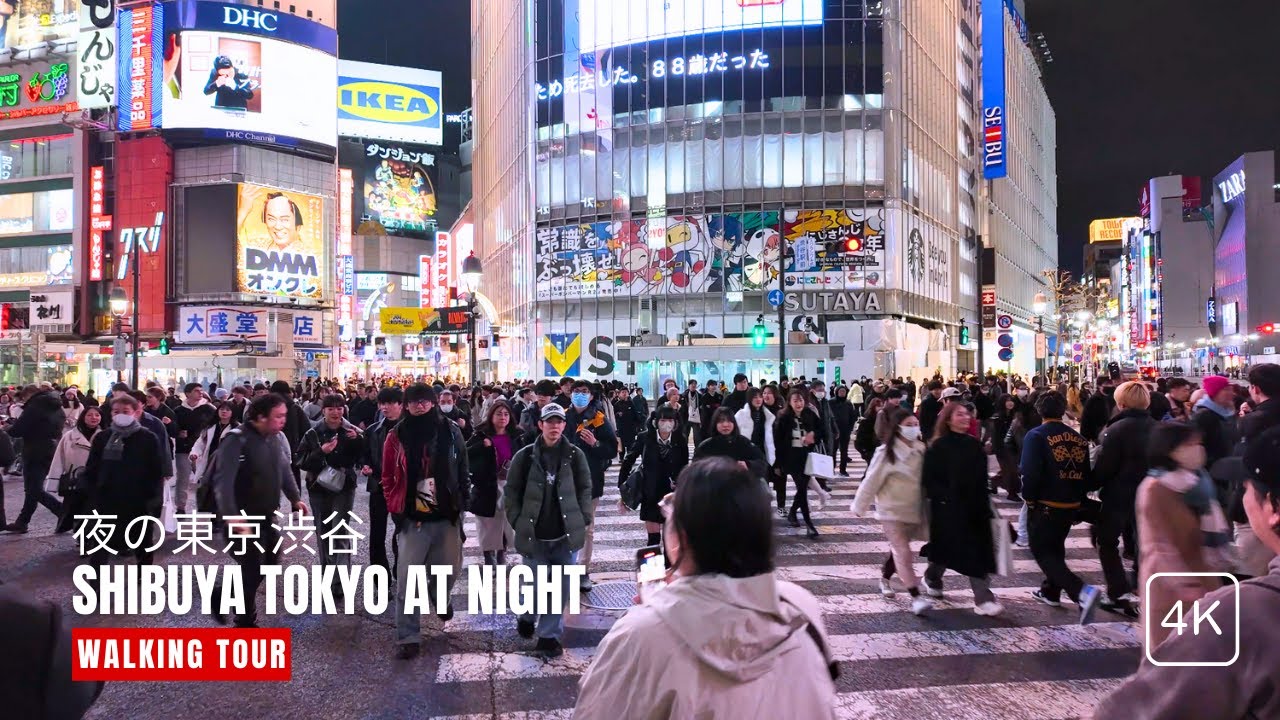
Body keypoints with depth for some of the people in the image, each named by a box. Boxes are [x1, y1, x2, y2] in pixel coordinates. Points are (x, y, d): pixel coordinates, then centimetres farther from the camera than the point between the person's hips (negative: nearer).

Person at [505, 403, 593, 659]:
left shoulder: (575, 455, 1)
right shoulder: (525, 456, -2)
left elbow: (585, 489, 6)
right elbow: (511, 491, 3)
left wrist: (583, 520, -1)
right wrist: (519, 522, -3)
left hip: (567, 534, 1)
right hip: (535, 535, -1)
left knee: (560, 587, 4)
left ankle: (549, 635, 21)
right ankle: (527, 617, 38)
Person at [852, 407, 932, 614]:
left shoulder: (921, 450, 0)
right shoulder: (886, 453, -16)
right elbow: (871, 481, -10)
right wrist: (859, 506, -4)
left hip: (914, 510, 6)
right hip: (892, 510, -6)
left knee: (898, 549, 18)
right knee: (903, 551, -9)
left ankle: (885, 579, 39)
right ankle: (916, 596, -11)